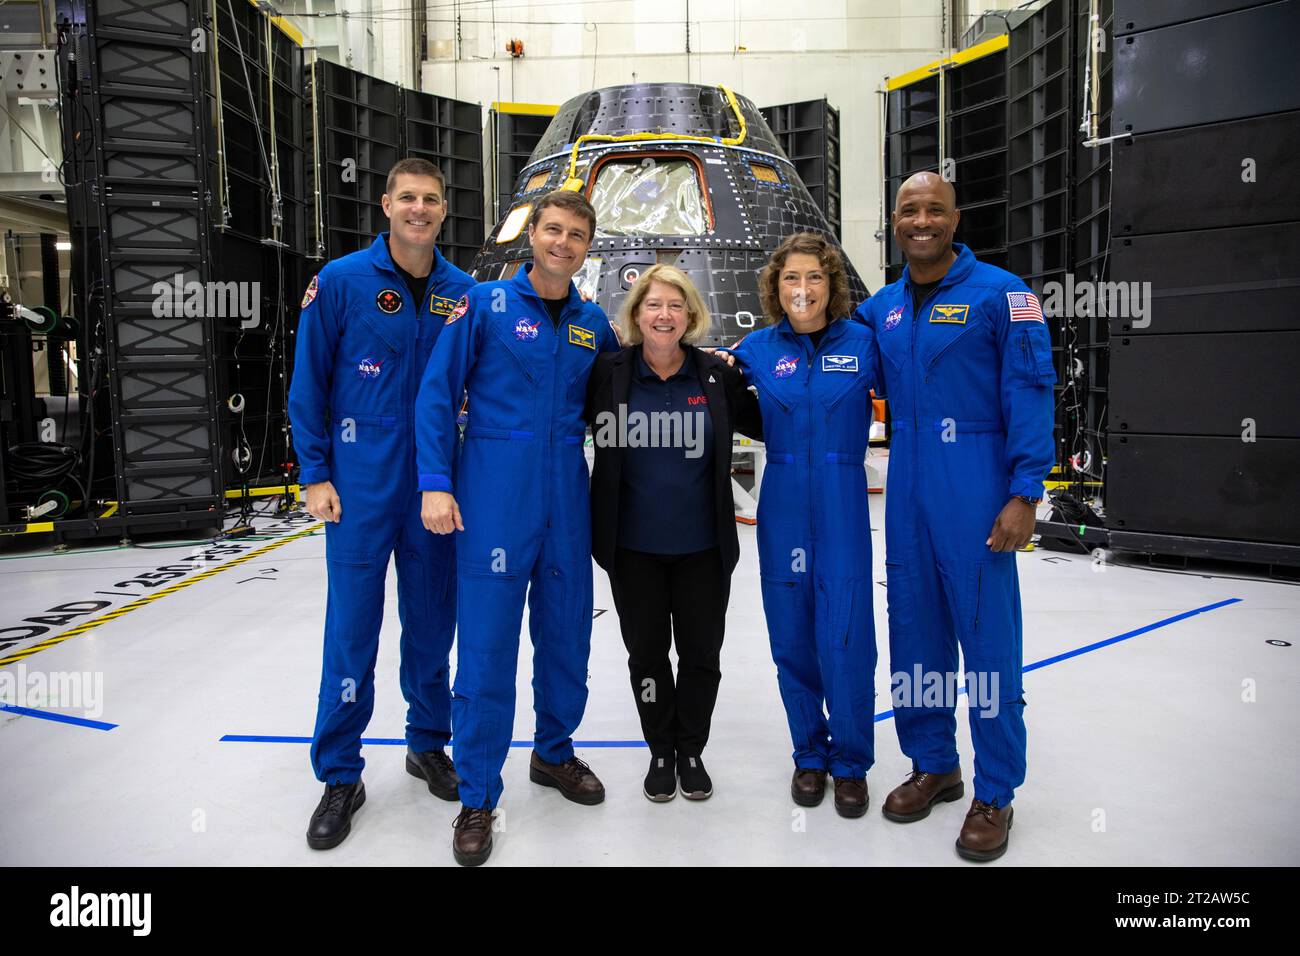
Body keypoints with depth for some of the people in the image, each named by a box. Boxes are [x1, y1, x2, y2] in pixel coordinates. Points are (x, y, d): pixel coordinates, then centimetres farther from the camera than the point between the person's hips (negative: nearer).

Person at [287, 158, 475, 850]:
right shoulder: (341, 281, -4)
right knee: (352, 633, 2)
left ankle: (428, 741, 33)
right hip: (360, 489, -2)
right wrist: (315, 474, -5)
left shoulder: (463, 293, 3)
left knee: (432, 622, 13)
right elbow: (307, 384, -2)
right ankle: (340, 776, 18)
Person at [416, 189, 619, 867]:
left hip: (566, 494, 4)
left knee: (567, 633, 13)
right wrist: (436, 483, -12)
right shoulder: (485, 304, -1)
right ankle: (477, 799, 12)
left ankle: (553, 753, 35)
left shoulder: (593, 323, 10)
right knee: (487, 646, -2)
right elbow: (437, 393, -4)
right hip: (494, 495, -4)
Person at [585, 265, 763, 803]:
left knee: (701, 652, 11)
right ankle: (661, 752, 33)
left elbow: (764, 424, 6)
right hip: (632, 545, 0)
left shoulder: (717, 375, -3)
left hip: (701, 545, 1)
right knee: (647, 651, 12)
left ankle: (691, 751, 34)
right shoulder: (608, 372, -4)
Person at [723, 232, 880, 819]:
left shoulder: (862, 342, -1)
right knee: (792, 637, 8)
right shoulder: (758, 348, 3)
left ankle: (850, 763, 17)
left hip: (843, 508, -2)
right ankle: (809, 754, 27)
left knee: (844, 637, -3)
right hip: (782, 508, 2)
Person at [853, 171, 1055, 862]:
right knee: (915, 631, 12)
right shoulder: (880, 308, 11)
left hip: (975, 492, -5)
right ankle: (933, 765, 30)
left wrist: (1024, 494, -16)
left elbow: (1030, 394, -8)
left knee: (988, 638, 0)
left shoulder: (999, 292, -4)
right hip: (906, 493, 5)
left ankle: (995, 795, 16)